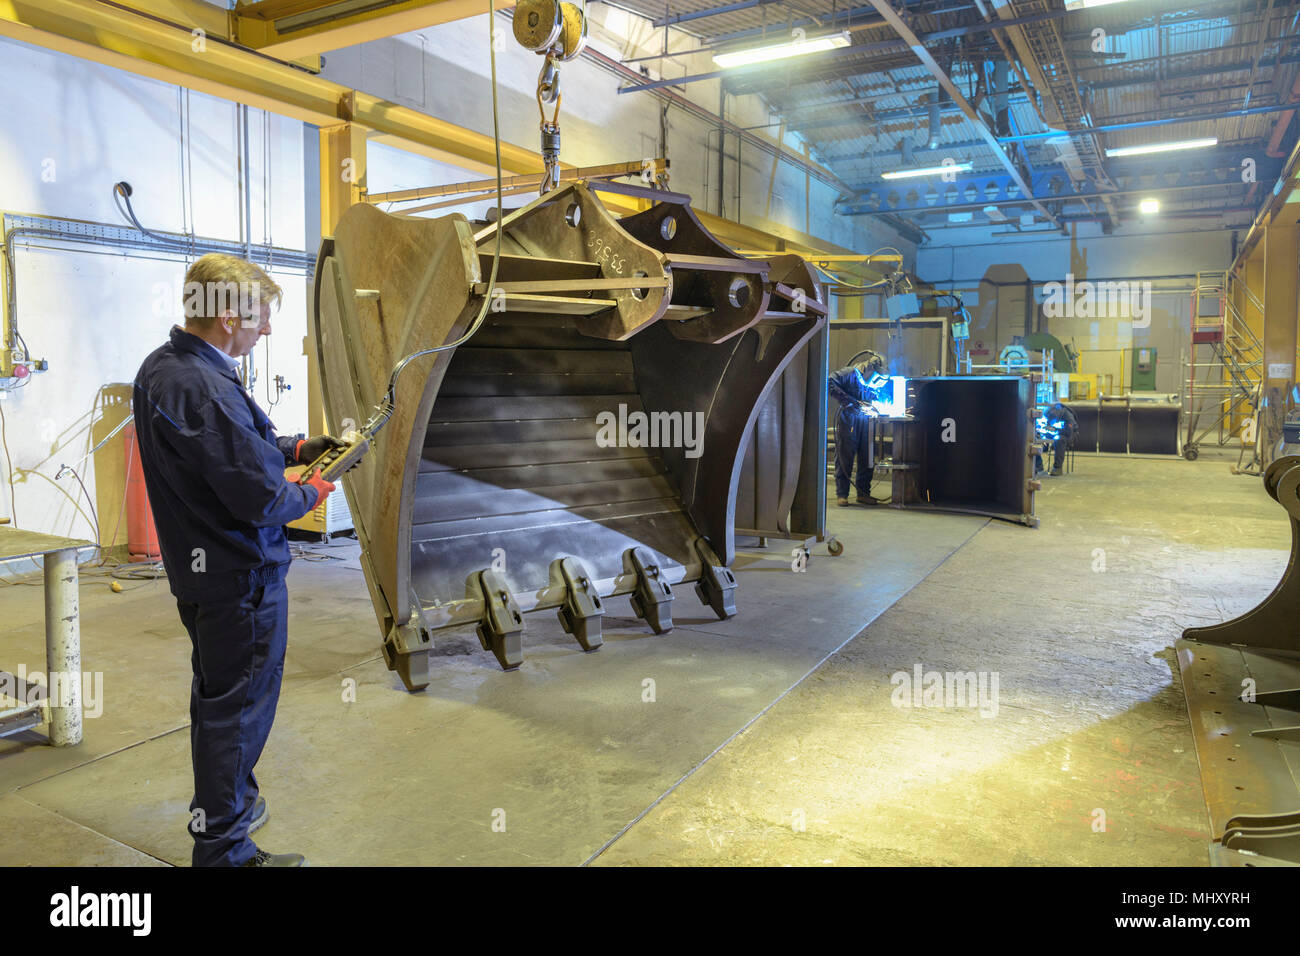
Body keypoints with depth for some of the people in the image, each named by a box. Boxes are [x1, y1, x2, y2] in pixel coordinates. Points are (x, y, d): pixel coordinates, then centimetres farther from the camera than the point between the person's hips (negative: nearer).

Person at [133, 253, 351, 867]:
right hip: (241, 575, -10)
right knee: (239, 708, 2)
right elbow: (262, 500, -27)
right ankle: (223, 850, 15)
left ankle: (230, 800, 43)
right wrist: (313, 491, -8)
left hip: (195, 567, 10)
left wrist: (295, 448, 8)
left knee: (216, 696, 24)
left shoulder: (160, 367, 5)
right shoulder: (205, 391, -28)